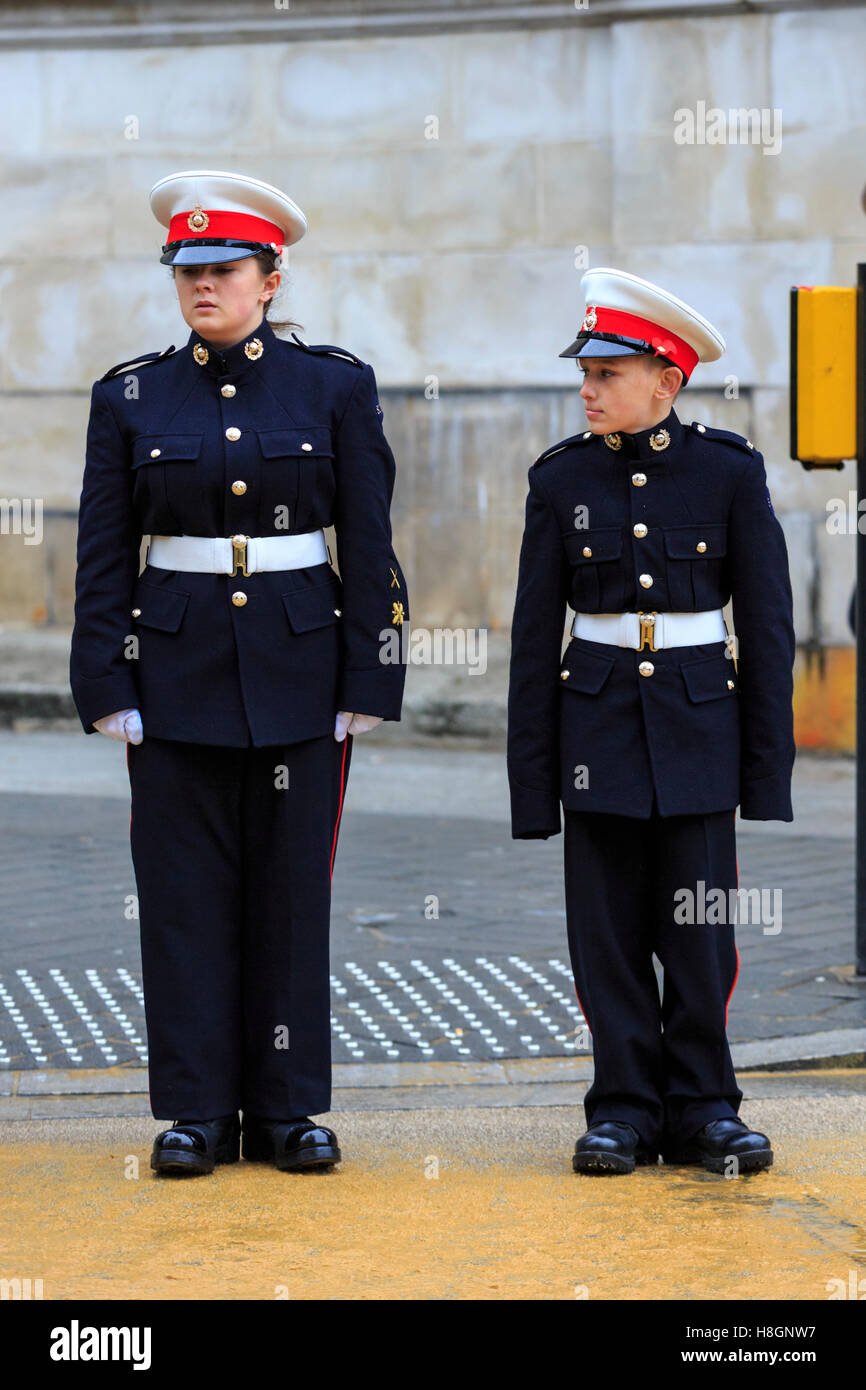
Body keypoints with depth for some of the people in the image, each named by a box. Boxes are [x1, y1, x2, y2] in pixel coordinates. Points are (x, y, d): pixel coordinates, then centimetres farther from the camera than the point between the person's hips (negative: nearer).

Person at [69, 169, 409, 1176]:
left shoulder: (336, 387, 2)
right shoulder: (130, 397, 4)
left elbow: (369, 550, 1)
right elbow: (103, 559, 3)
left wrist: (368, 684, -4)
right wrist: (108, 691, -4)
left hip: (297, 668, 0)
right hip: (177, 671, 1)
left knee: (292, 886, 3)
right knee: (185, 891, 2)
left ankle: (287, 1109, 12)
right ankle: (196, 1111, 10)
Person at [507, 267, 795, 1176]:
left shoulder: (729, 471, -1)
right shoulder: (561, 479, 2)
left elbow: (768, 622, 1)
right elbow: (535, 635, 4)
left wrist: (767, 767, -3)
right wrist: (531, 782, 0)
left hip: (698, 722, -1)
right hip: (597, 723, 1)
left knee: (700, 929, 0)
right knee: (607, 933, 3)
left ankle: (702, 1109, 12)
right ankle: (624, 1110, 13)